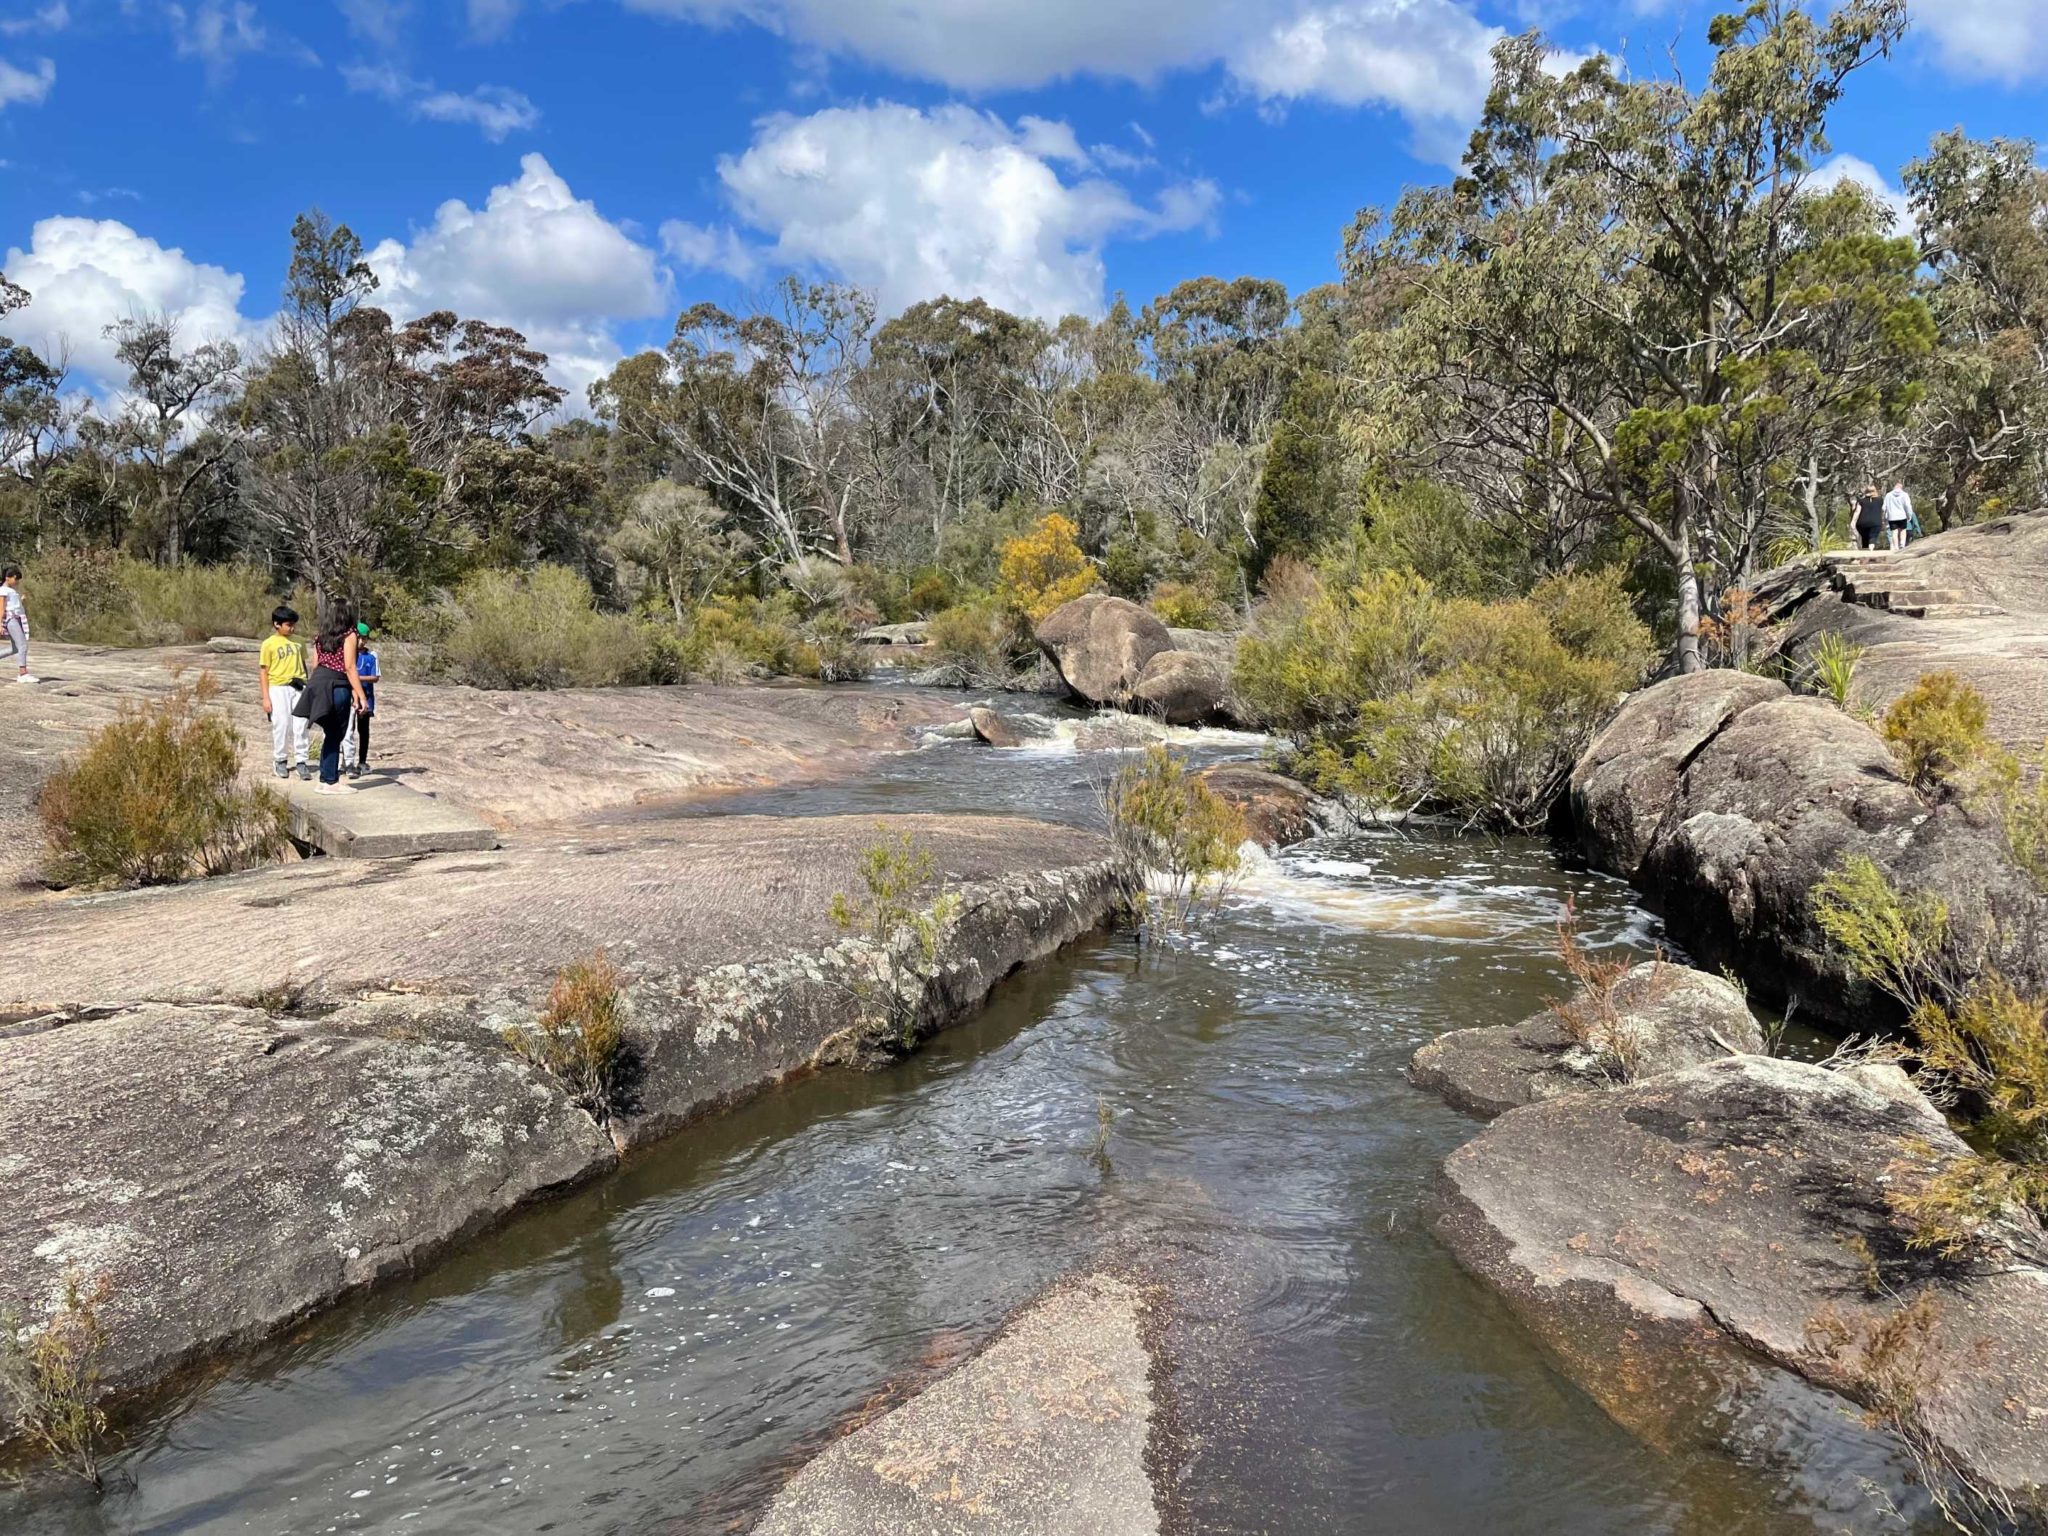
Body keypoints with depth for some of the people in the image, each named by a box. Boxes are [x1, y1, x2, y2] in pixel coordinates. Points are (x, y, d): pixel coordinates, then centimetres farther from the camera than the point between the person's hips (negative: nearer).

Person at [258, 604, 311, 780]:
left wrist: (307, 687, 14)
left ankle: (301, 761, 2)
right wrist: (266, 698, -5)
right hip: (279, 688, -3)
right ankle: (280, 761, 15)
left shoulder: (298, 642, 9)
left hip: (299, 688, 3)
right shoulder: (269, 644, -1)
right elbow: (263, 672, -1)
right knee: (281, 726, 2)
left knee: (301, 726, -2)